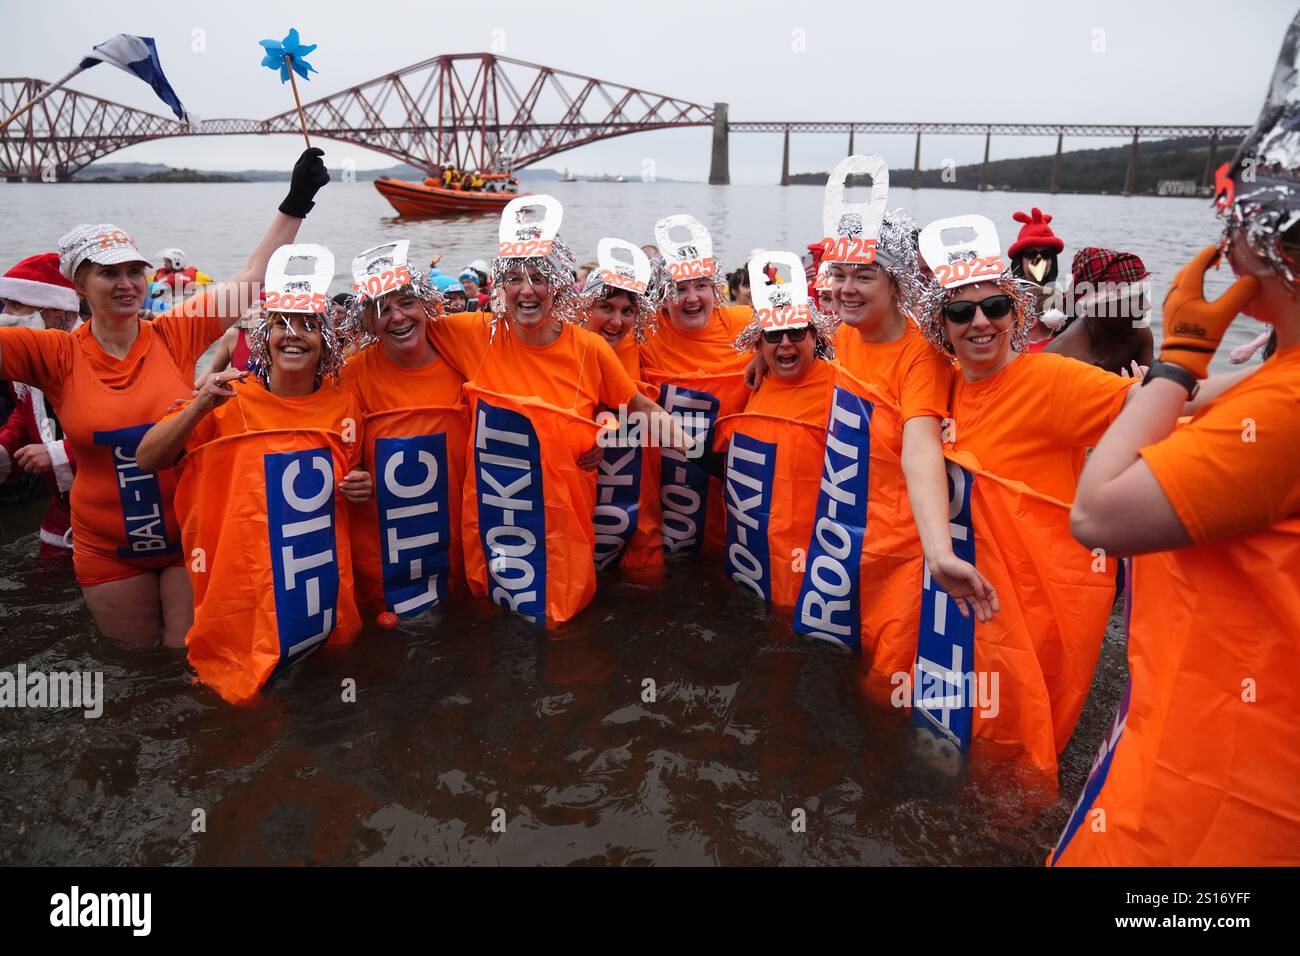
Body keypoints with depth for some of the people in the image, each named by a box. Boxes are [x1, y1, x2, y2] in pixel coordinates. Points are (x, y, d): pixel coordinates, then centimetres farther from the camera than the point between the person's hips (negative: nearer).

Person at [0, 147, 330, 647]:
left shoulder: (176, 335, -7)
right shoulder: (57, 355, -5)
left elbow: (252, 279, -8)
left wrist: (294, 205, -9)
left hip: (192, 534, -1)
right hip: (107, 551, 1)